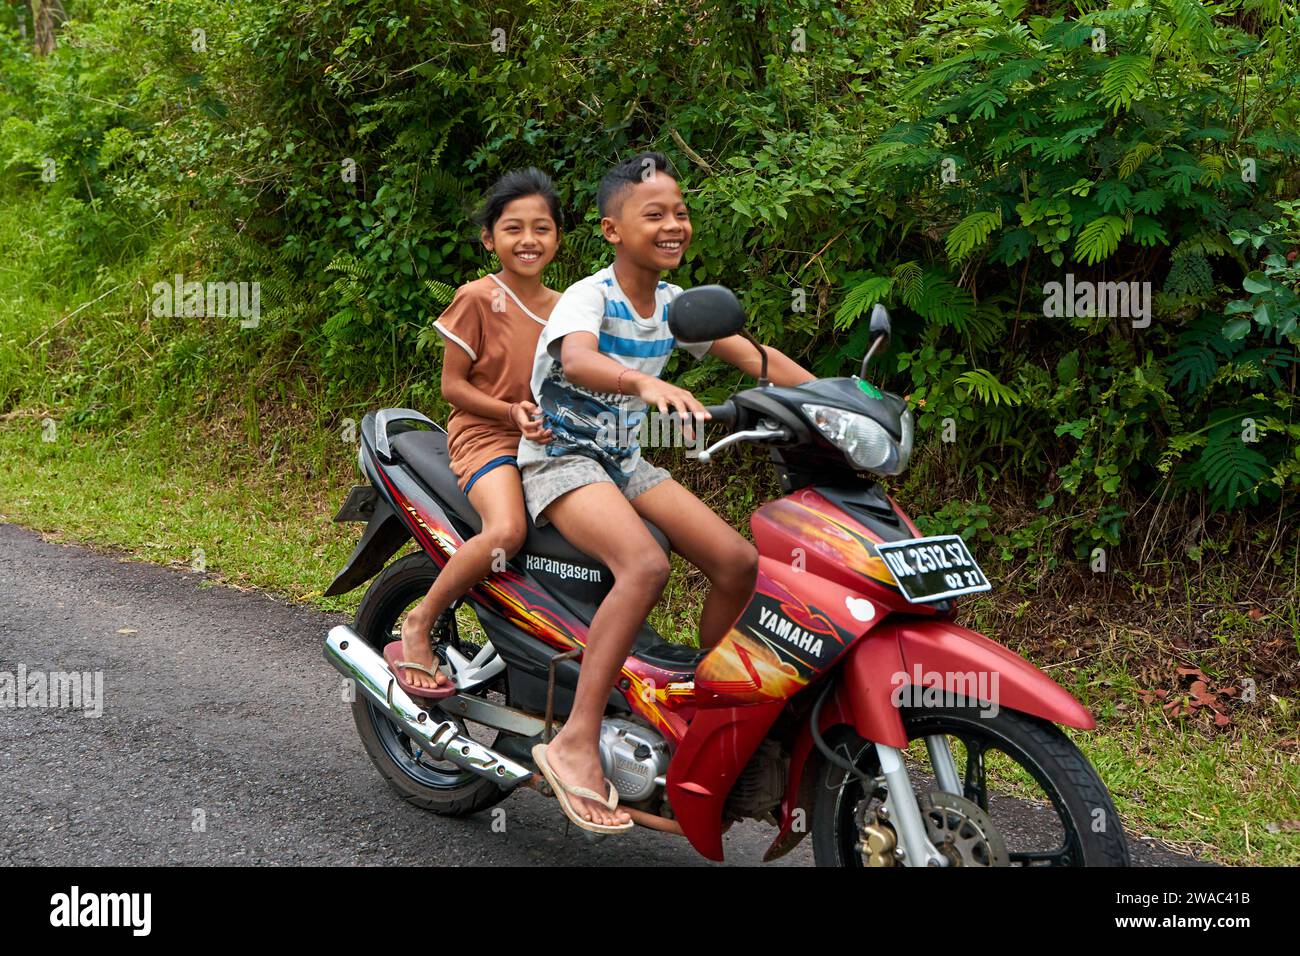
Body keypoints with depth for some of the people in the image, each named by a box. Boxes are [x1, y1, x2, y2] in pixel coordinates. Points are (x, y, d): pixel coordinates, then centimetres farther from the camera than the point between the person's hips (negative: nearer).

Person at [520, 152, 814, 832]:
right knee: (644, 565, -34)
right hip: (561, 460, -7)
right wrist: (646, 382, -59)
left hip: (625, 462, 8)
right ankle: (576, 743, -32)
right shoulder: (587, 297, -16)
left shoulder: (673, 305, 6)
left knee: (739, 562, -7)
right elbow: (577, 361, -39)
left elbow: (754, 355, 7)